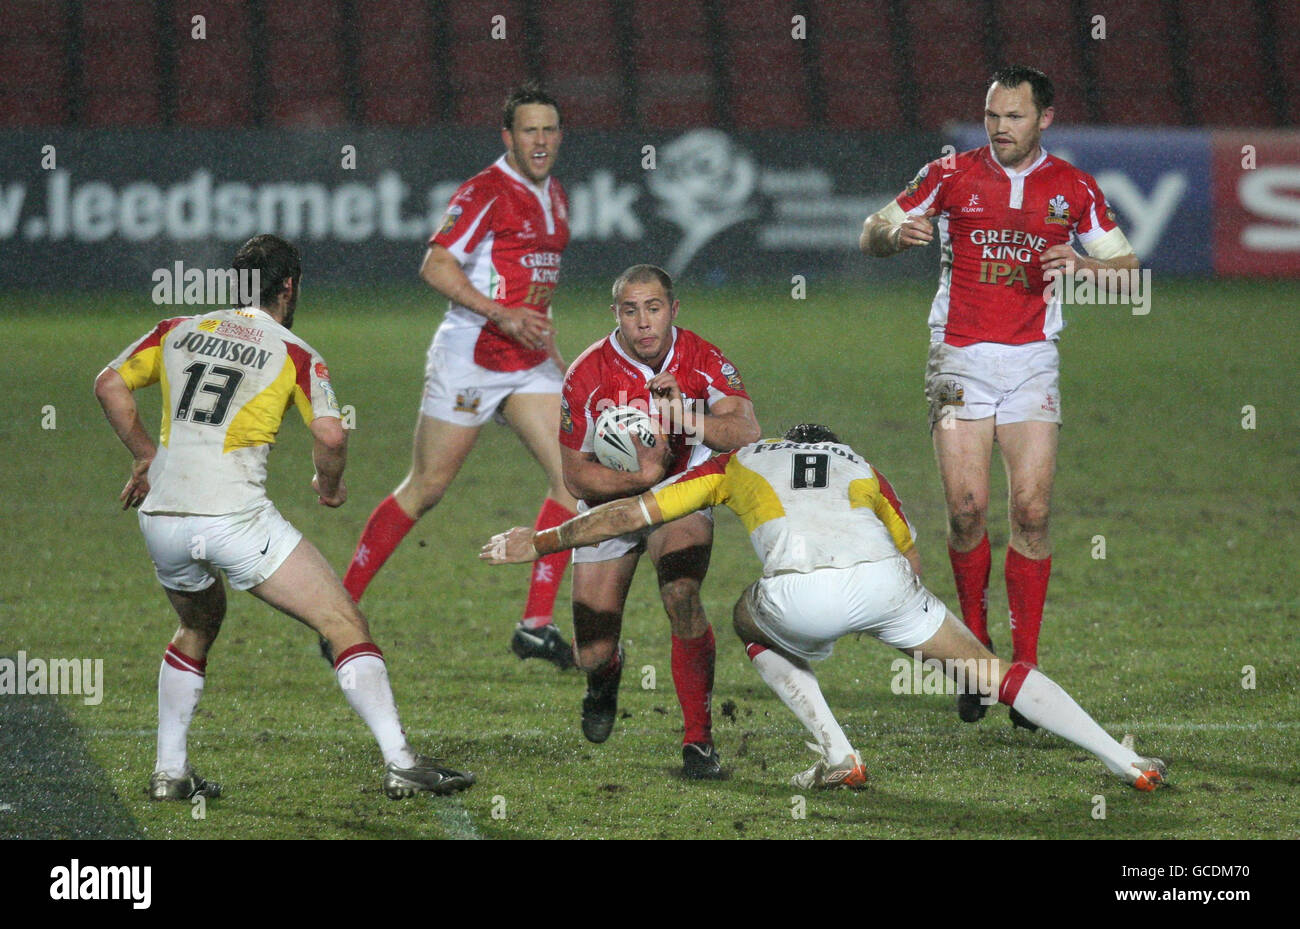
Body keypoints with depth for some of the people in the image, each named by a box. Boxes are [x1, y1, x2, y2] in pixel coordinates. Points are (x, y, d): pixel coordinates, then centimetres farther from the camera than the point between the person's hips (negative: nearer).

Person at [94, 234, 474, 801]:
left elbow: (109, 385, 20)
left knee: (198, 626, 32)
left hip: (162, 519, 5)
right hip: (235, 518, -5)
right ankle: (399, 762, -10)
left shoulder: (179, 332, 15)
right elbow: (330, 435, -10)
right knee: (345, 626, 1)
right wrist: (330, 486, 10)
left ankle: (169, 773, 25)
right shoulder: (293, 353, 2)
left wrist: (143, 454, 31)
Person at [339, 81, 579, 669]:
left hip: (529, 366, 7)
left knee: (572, 475, -8)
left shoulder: (553, 195, 13)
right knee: (426, 488, -1)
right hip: (469, 358, -7)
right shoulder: (486, 192, -14)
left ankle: (536, 625, -5)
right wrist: (501, 315, -27)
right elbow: (435, 266, -20)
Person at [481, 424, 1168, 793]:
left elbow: (629, 515, 30)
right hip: (882, 580, 2)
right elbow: (911, 554, 39)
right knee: (993, 670, 18)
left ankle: (839, 756, 20)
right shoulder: (860, 466, 36)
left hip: (799, 596, -2)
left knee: (752, 621, 33)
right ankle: (1129, 765, 12)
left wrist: (539, 543, 41)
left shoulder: (738, 463, 32)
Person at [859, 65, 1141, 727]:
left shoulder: (1072, 188, 6)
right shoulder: (952, 174, 3)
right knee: (967, 506, -10)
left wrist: (1082, 263, -11)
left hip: (1032, 360, 1)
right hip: (960, 359, -1)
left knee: (1031, 511, -8)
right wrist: (895, 232, -18)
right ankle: (974, 643, 9)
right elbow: (871, 236, 6)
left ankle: (1025, 666, -3)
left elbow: (1127, 267, 11)